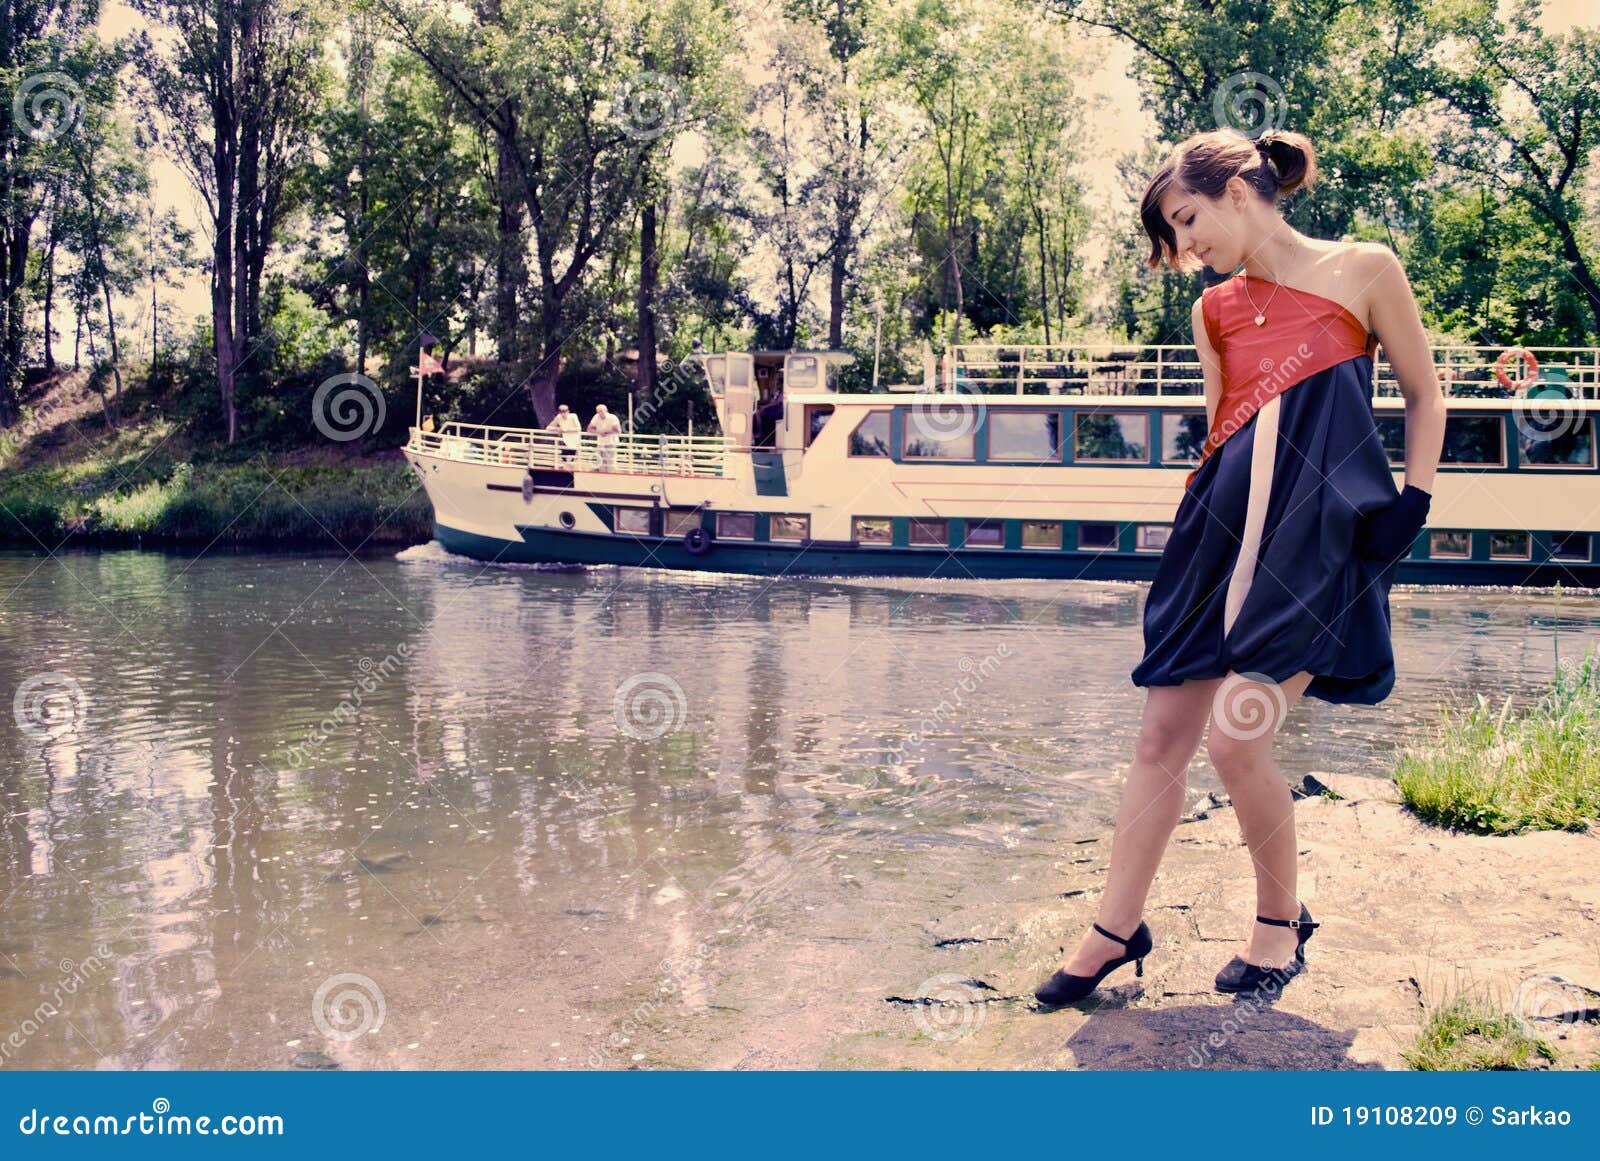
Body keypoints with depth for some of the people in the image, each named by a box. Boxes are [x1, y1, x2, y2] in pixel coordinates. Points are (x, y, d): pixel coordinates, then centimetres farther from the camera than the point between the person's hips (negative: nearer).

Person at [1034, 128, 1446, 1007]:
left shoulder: (1364, 271, 3)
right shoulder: (1215, 310, 16)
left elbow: (1425, 398, 9)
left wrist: (1409, 505, -1)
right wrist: (1201, 513, 12)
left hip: (1319, 533, -5)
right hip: (1226, 530, 5)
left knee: (1235, 736, -13)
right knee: (1161, 735, 2)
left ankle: (1282, 920, 12)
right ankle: (1117, 928, 16)